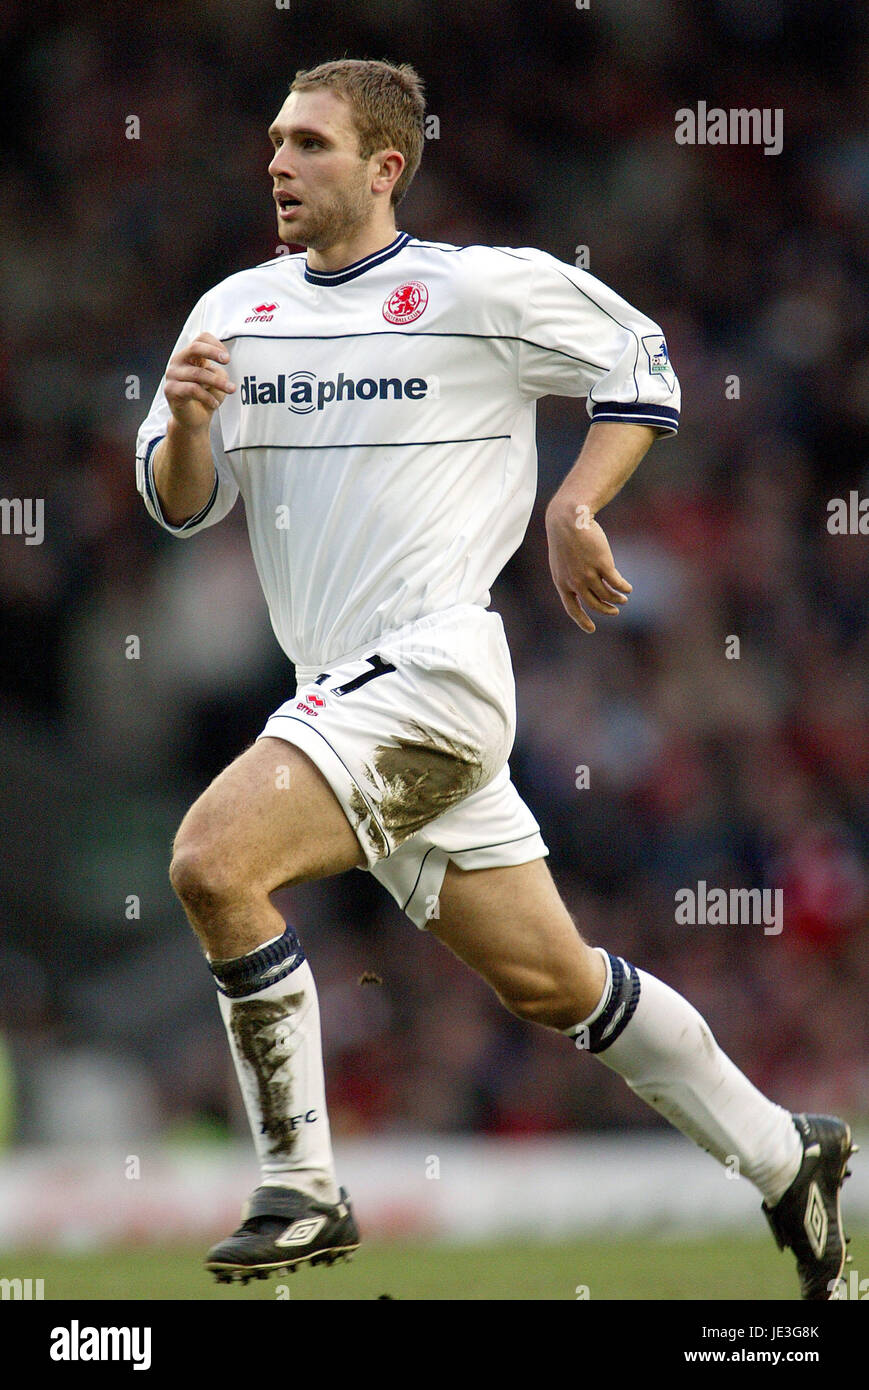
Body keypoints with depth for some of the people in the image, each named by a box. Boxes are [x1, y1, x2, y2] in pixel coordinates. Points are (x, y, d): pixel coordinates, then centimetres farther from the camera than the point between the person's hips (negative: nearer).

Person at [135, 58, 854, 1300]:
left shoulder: (484, 289, -4)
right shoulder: (236, 313, 11)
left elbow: (640, 366, 7)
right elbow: (180, 504, 11)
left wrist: (574, 510, -5)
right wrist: (185, 421, -10)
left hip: (434, 671, -7)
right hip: (344, 692, 7)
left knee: (212, 859, -25)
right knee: (552, 983, 13)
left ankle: (301, 1187, -15)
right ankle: (786, 1156, 28)